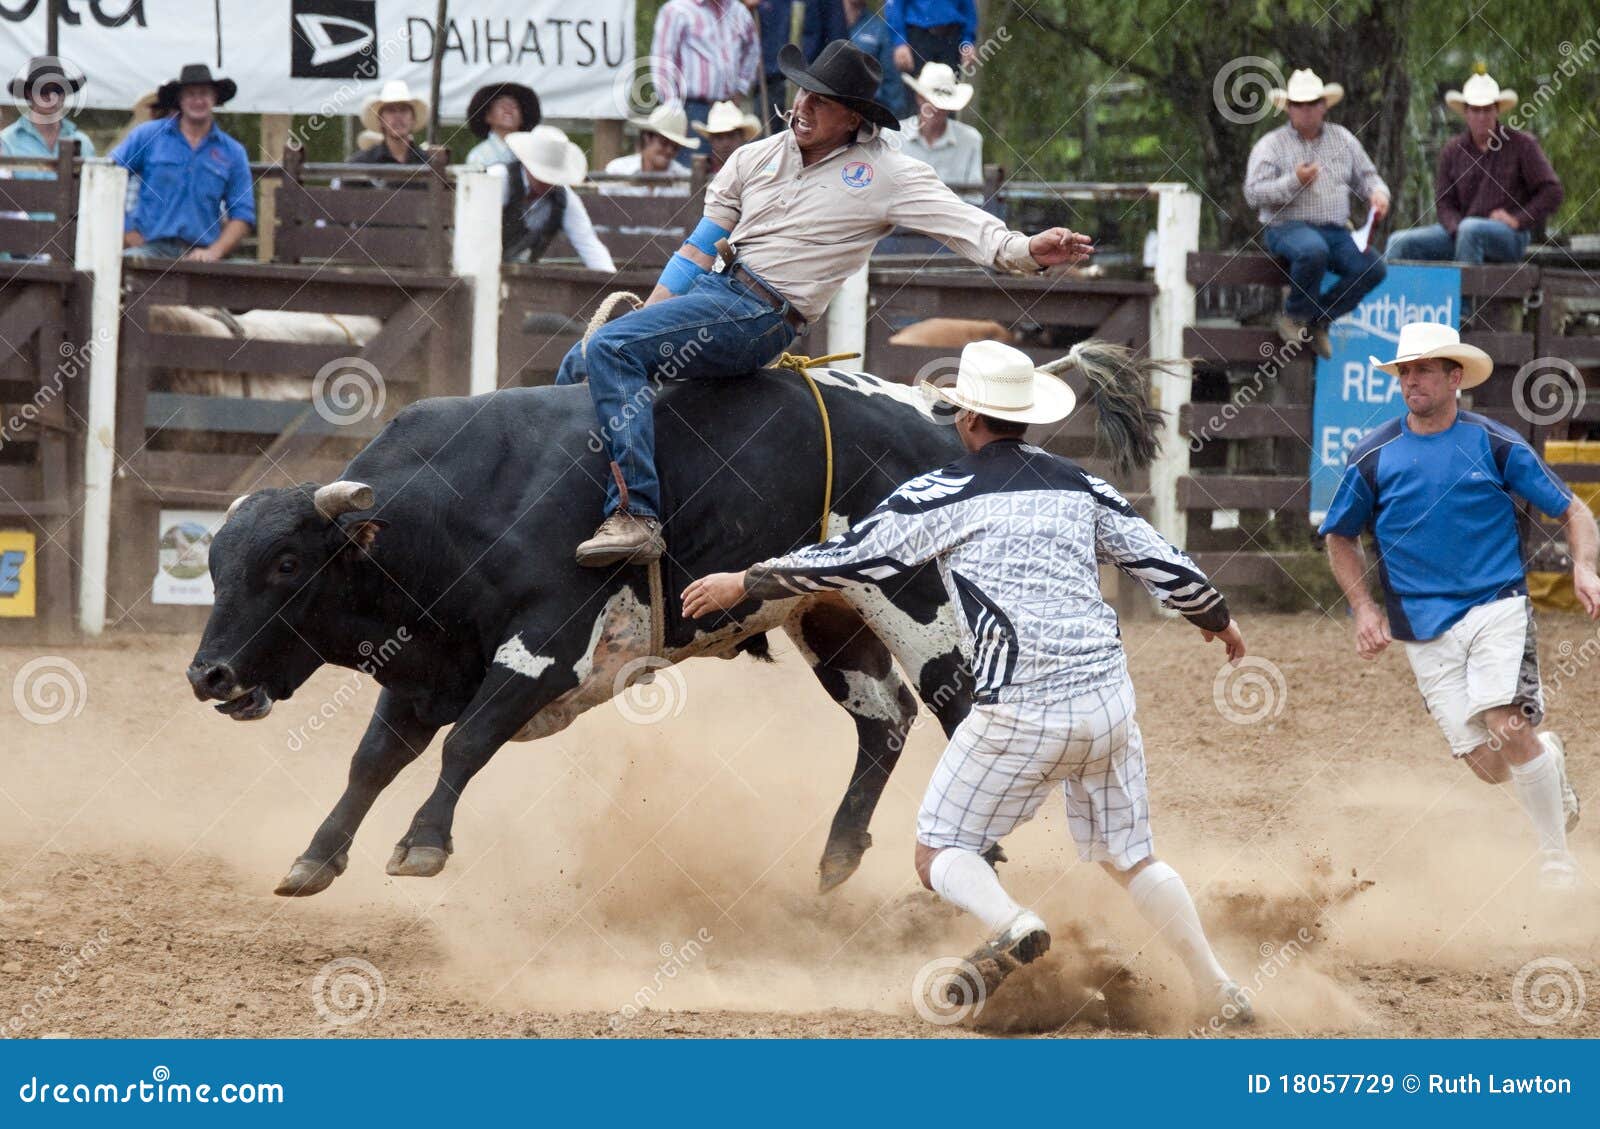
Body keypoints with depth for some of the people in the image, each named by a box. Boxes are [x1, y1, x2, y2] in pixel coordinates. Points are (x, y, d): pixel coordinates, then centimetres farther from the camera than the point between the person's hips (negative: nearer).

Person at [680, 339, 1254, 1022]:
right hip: (1108, 699, 5)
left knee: (939, 851, 5)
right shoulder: (1079, 486, 13)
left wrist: (744, 584, 13)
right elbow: (1163, 564, 17)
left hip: (1021, 710, -5)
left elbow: (848, 561, 0)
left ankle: (1010, 923, -25)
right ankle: (1219, 993, 15)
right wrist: (1218, 618, 37)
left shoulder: (945, 494, -1)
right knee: (1131, 859, 19)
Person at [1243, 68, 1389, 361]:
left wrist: (1377, 193, 0)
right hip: (1288, 227, -5)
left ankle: (1318, 320, -4)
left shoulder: (1343, 139, 18)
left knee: (1372, 267, -22)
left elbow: (1366, 176, 23)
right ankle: (1294, 314, -15)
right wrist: (1294, 182, -15)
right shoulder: (1271, 145, 5)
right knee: (1313, 250, -40)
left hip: (1336, 230, 5)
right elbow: (1253, 194, -5)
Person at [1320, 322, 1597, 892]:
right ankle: (1548, 758, 32)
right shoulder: (1374, 456, 4)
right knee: (1489, 765, -4)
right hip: (1424, 628, 2)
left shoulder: (1495, 445, 0)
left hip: (1497, 607, -2)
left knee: (1506, 728, -24)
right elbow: (1340, 537, 17)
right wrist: (1364, 608, 5)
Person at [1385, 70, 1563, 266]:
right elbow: (1444, 203, 8)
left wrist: (1518, 220, -10)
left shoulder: (1521, 145, -1)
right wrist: (1457, 229, -14)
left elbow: (1553, 191, -2)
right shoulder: (1453, 151, 10)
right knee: (1400, 243, -11)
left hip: (1510, 236, -5)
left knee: (1471, 229, -39)